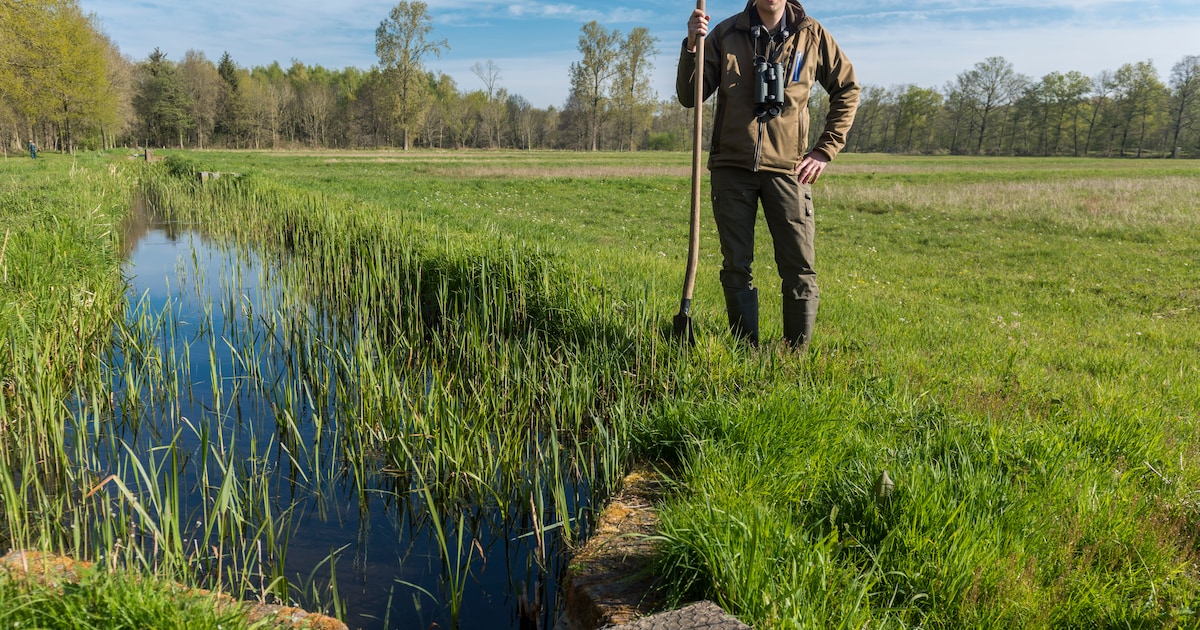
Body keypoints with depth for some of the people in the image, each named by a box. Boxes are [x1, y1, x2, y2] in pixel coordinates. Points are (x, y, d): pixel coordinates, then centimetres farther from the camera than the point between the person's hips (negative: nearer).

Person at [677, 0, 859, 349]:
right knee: (736, 268, 4)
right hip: (732, 166, 0)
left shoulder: (812, 35, 5)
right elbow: (689, 97, 3)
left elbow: (848, 89, 14)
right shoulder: (725, 34, 4)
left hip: (787, 167, 0)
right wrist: (692, 45, -13)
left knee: (801, 269, -2)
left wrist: (825, 150, 6)